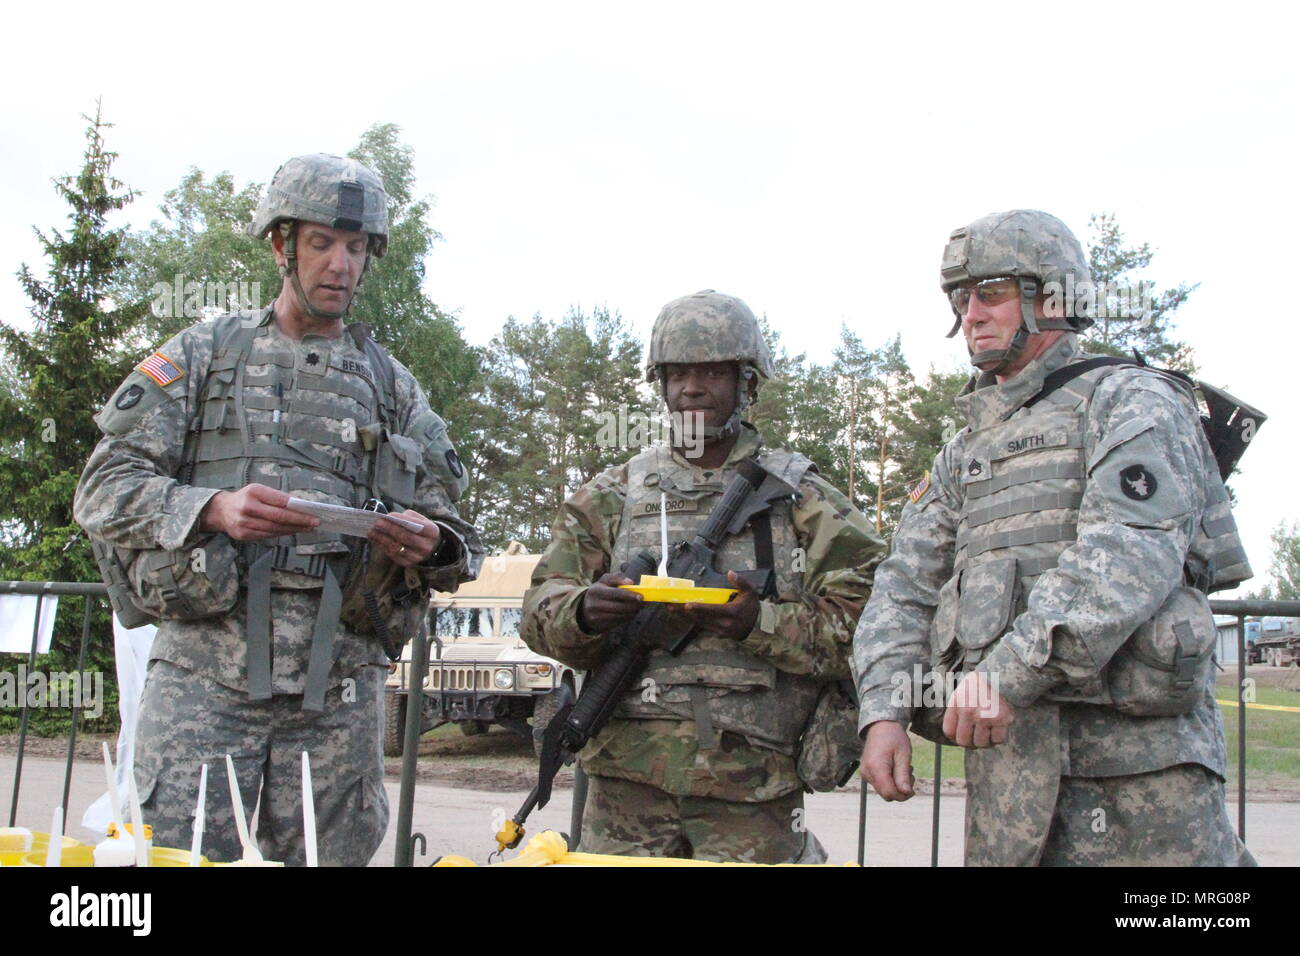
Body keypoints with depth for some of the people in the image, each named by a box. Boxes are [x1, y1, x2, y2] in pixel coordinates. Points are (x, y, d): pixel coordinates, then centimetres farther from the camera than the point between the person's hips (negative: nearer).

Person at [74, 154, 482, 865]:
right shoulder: (203, 354, 11)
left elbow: (444, 522, 15)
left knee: (327, 859, 5)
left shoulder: (392, 386, 17)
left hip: (340, 685, 2)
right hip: (207, 673, -2)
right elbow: (105, 490, 2)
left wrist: (429, 543, -9)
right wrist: (213, 509, -16)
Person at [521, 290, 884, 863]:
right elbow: (541, 608, 9)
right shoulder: (612, 496, 13)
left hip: (749, 789, -2)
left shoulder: (802, 498, 6)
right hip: (627, 780, 2)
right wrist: (584, 612, -15)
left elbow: (866, 620, -3)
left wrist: (762, 622, -19)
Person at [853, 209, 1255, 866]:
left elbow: (1132, 549, -17)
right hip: (1004, 747, 6)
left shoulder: (1132, 402, 0)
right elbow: (904, 589, 14)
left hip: (1137, 751, -6)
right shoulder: (964, 454, 22)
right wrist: (884, 710, -4)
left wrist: (1012, 669, -27)